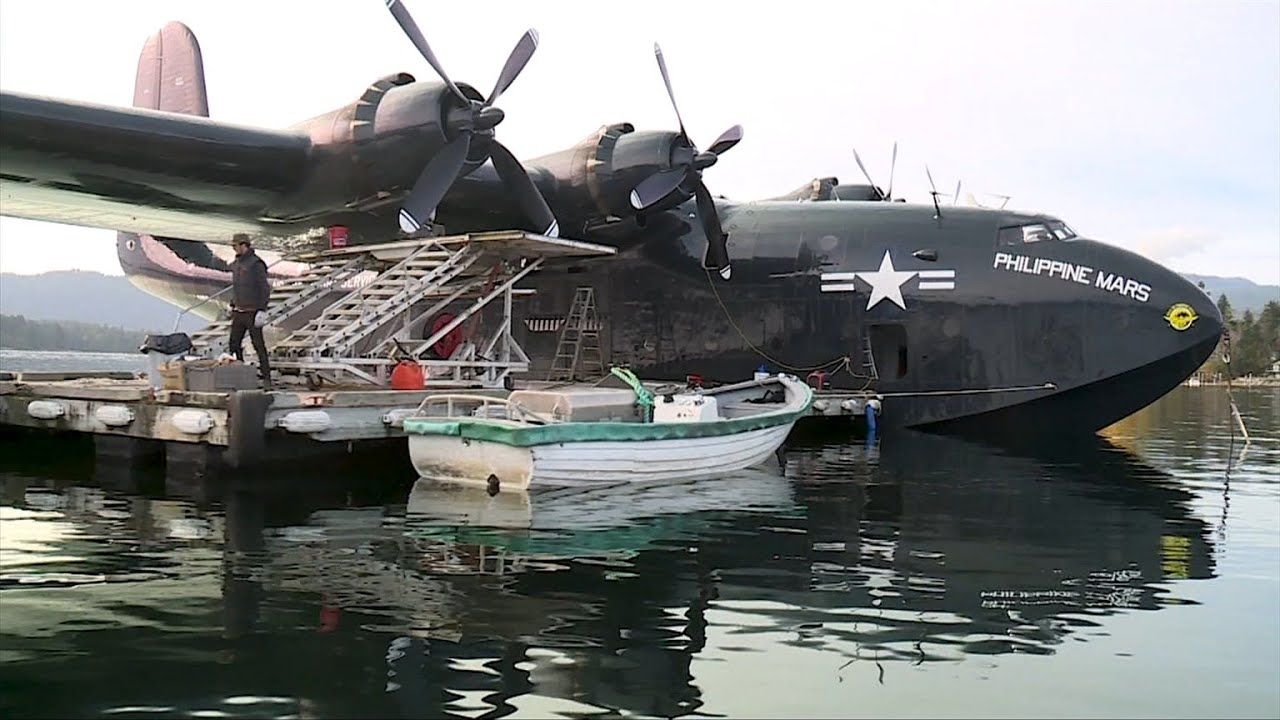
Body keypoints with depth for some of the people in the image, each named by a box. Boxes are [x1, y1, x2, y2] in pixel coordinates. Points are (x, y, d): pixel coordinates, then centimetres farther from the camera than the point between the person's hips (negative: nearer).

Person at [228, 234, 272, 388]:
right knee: (234, 344, 7)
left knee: (259, 345, -4)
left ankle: (266, 378, 2)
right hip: (238, 312, 8)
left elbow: (265, 289, -15)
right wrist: (232, 306, 18)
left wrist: (262, 311, -19)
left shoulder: (256, 264, -13)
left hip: (252, 313, -8)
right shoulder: (236, 264, 12)